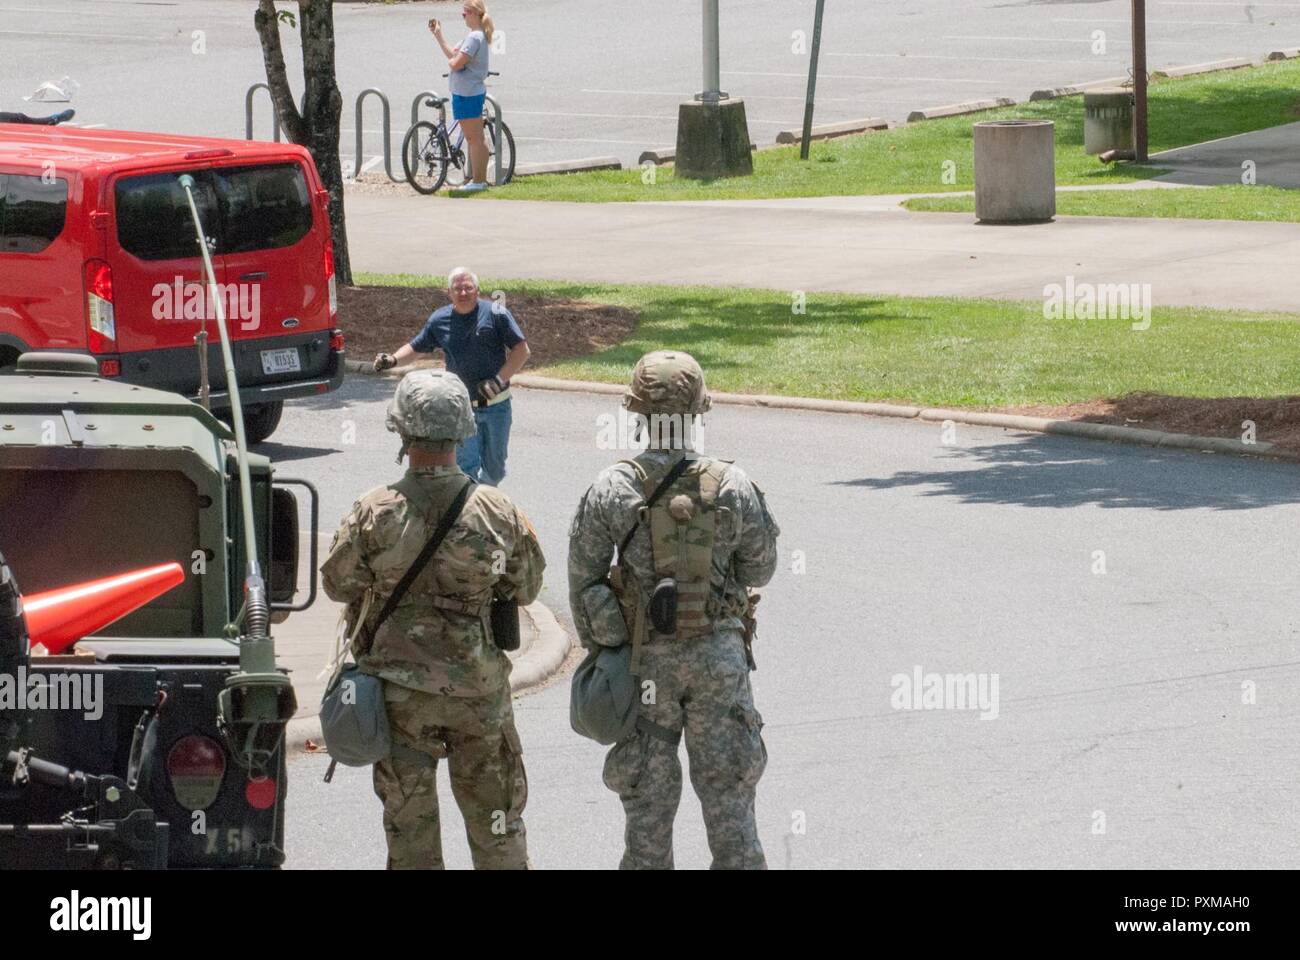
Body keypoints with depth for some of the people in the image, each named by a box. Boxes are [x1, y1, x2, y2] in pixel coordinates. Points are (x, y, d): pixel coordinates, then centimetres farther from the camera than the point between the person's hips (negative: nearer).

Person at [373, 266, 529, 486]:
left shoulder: (496, 314, -7)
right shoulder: (440, 320, 3)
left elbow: (522, 351, -7)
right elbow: (416, 347, 17)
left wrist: (498, 380, -17)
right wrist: (392, 359, -2)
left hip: (496, 404, -1)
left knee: (494, 468, 8)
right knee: (467, 466, -11)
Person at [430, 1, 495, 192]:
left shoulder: (474, 38, -20)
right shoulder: (480, 36, 13)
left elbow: (456, 63, -26)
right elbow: (453, 54, 17)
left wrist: (450, 62, -3)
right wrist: (438, 35, 18)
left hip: (467, 94, -11)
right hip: (474, 92, 11)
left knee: (474, 139, -5)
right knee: (477, 139, 15)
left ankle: (477, 181, -1)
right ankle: (481, 179, 21)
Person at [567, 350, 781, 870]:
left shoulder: (610, 490, -11)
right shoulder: (734, 487, -10)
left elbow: (582, 580, -4)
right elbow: (759, 570, 2)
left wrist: (596, 647, 10)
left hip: (644, 659, 0)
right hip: (719, 652, 0)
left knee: (648, 795, 11)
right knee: (727, 788, 9)